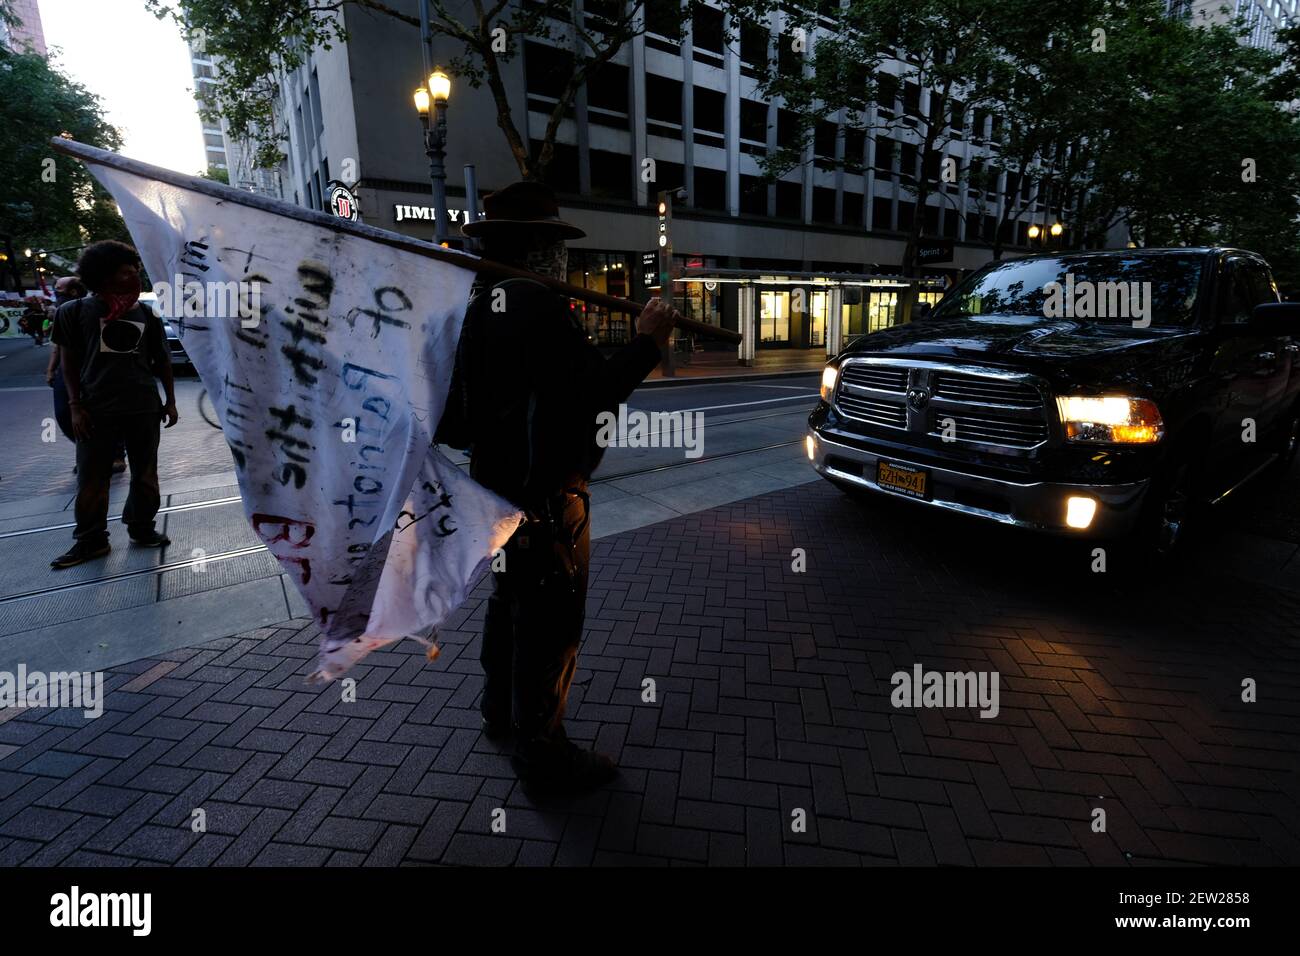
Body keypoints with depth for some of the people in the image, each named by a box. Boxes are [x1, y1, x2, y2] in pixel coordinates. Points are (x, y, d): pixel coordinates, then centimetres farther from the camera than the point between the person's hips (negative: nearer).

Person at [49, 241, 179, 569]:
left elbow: (162, 360, 13)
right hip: (97, 409, -2)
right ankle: (90, 540, 14)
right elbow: (69, 360, 3)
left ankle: (141, 528, 22)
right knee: (91, 478, 3)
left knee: (145, 474, 8)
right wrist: (75, 405, -4)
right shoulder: (75, 311, 2)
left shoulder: (147, 314, 8)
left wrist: (170, 400, 9)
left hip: (144, 407, 2)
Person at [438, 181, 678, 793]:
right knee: (550, 621, 2)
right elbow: (594, 391, -24)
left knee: (509, 601, 24)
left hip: (494, 486, 11)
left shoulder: (477, 301, 11)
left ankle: (500, 711, 43)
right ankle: (541, 751, 17)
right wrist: (647, 342, -13)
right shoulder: (536, 307, -20)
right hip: (543, 498, -10)